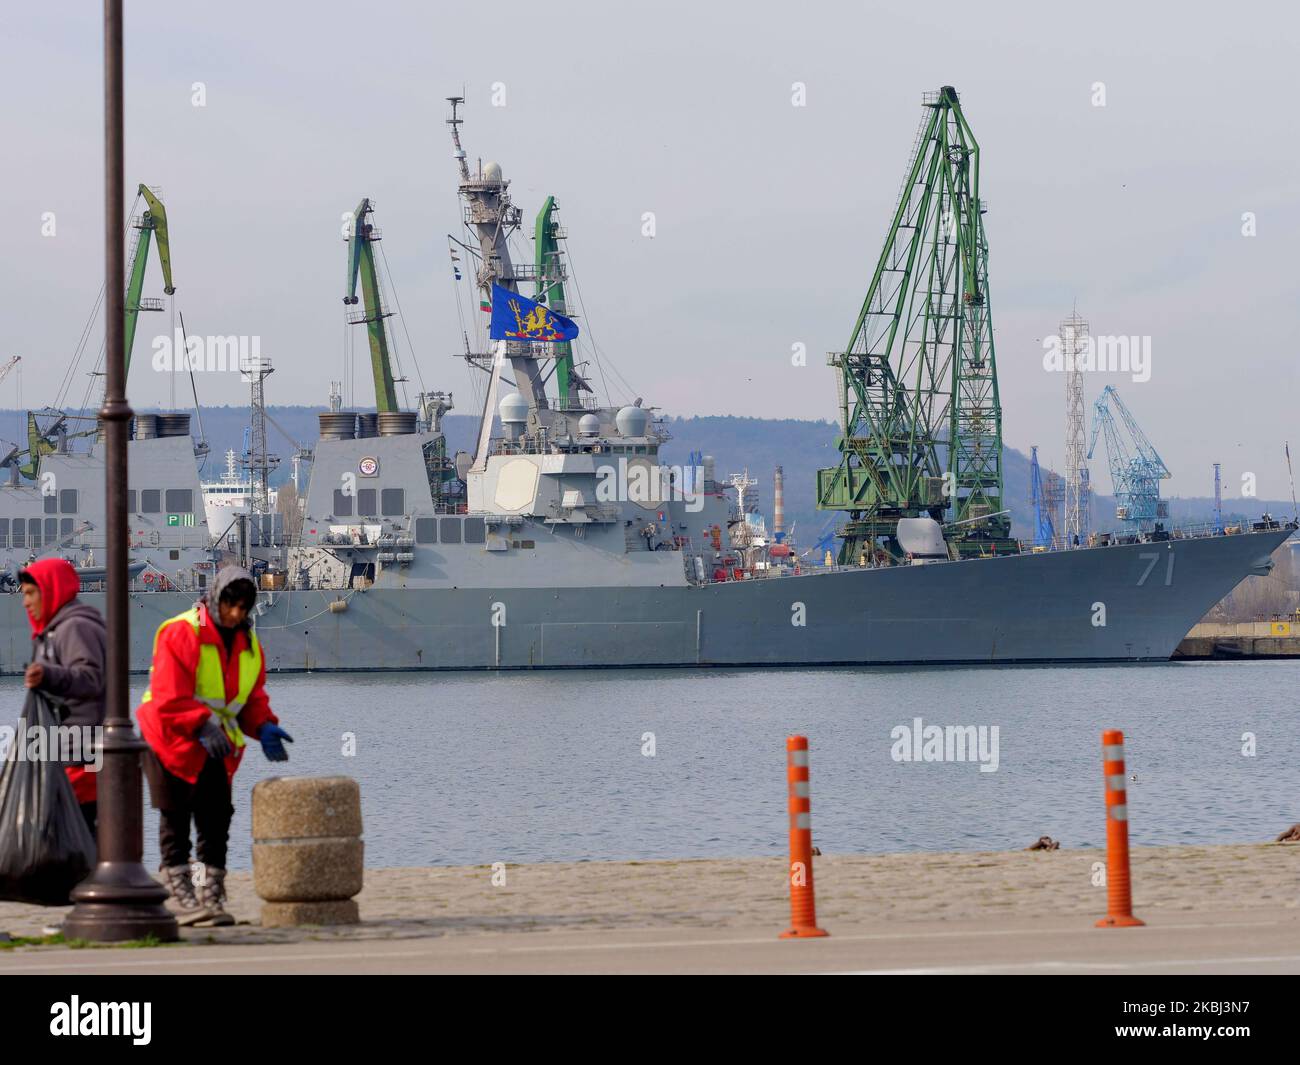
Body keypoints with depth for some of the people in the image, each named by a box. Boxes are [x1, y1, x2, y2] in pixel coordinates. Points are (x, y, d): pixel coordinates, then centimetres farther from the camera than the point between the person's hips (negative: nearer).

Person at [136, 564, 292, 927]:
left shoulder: (248, 643, 7)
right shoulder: (181, 633, -16)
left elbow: (253, 699, 13)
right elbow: (168, 697, -23)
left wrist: (264, 728, -8)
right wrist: (202, 725, -34)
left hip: (214, 748, 6)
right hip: (171, 741, -6)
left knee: (216, 822, 4)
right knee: (175, 822, -2)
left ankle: (211, 898, 8)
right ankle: (183, 901, -1)